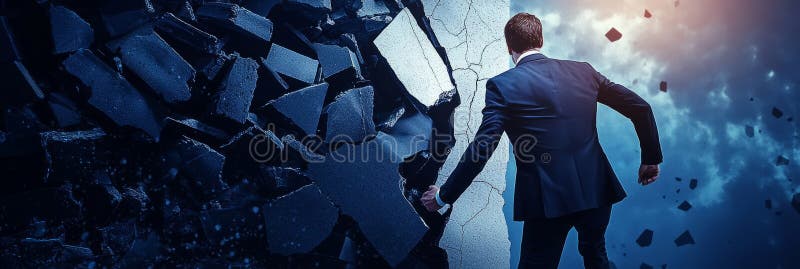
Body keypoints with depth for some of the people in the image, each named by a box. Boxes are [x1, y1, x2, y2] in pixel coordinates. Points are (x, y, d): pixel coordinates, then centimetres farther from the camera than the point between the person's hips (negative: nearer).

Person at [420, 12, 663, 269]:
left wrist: (443, 196, -5)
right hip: (596, 188, 5)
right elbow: (640, 108, 9)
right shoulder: (583, 71, 6)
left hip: (549, 199, -5)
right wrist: (650, 159, 22)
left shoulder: (502, 85, -8)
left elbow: (482, 149, -15)